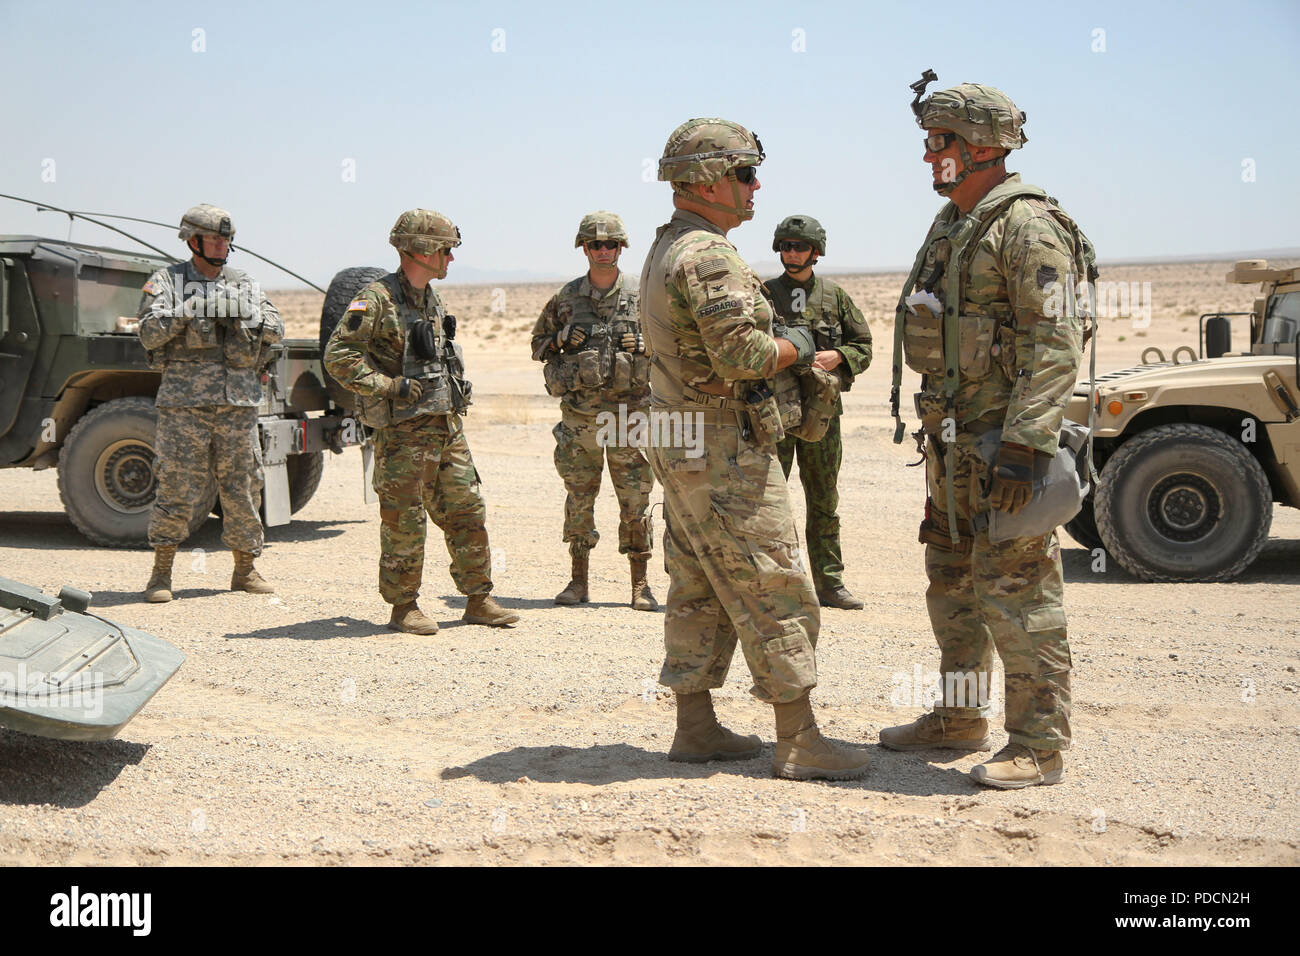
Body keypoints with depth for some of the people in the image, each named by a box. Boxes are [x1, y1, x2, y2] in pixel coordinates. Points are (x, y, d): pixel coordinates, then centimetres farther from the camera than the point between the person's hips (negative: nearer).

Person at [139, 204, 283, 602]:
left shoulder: (244, 284, 13)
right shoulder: (167, 281, 4)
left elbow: (276, 331, 5)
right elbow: (149, 335, -6)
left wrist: (250, 313, -13)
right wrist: (187, 311, -18)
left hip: (238, 401, 3)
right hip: (185, 400, -3)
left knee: (243, 487, 6)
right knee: (177, 488, -4)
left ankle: (245, 570, 18)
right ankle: (161, 573, 7)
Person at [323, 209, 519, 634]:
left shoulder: (433, 300, 15)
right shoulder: (378, 298, -11)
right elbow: (338, 354, -17)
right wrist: (386, 385, -18)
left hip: (448, 427, 8)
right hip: (404, 430, -8)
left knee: (468, 512, 8)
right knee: (404, 522, 0)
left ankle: (478, 601, 17)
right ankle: (403, 608, 12)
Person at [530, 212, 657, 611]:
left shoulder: (641, 298, 2)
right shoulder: (566, 298, 5)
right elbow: (540, 340, 18)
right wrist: (559, 371, 0)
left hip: (629, 411, -1)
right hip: (579, 416, 1)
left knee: (634, 499, 1)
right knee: (579, 498, 7)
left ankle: (640, 584, 9)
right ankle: (578, 581, 17)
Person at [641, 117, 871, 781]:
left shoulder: (665, 249, 16)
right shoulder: (708, 256, -18)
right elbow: (742, 353, -25)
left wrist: (779, 346, 11)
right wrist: (797, 346, -7)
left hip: (681, 445, 10)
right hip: (723, 449, -10)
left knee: (699, 592, 14)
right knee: (774, 592, -4)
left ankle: (695, 729, 21)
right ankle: (798, 743, 2)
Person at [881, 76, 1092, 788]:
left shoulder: (1025, 225, -14)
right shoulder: (951, 224, 16)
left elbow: (1056, 346, -21)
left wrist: (1022, 447, -26)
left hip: (1004, 437, -10)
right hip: (954, 437, 10)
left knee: (1015, 590, -5)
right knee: (953, 582, 17)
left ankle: (1039, 745, 5)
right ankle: (960, 720, 30)